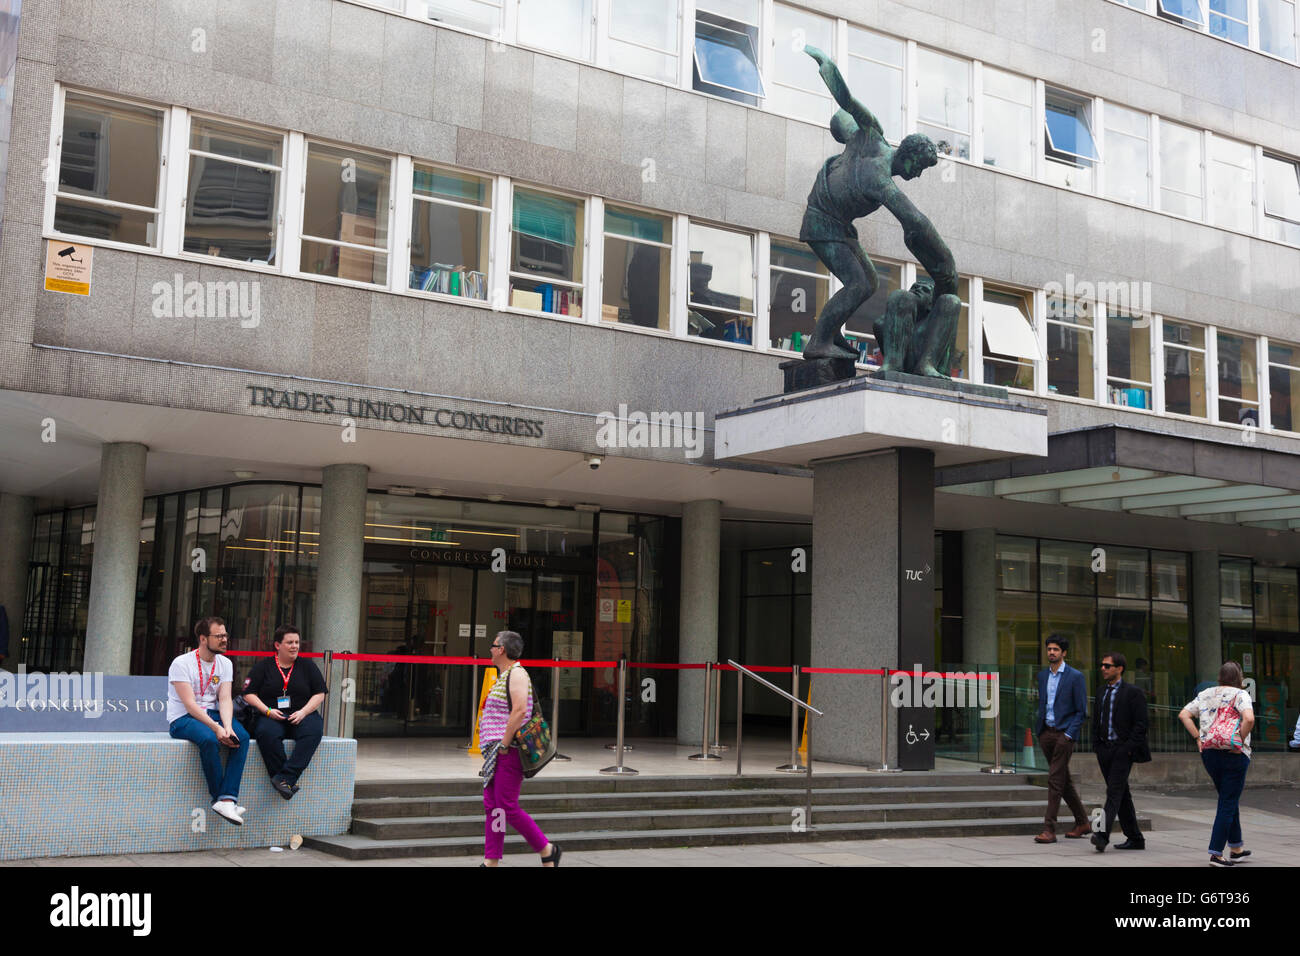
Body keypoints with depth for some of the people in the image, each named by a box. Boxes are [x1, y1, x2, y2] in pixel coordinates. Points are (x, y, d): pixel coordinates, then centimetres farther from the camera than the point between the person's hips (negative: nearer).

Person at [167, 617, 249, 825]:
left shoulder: (225, 663, 8)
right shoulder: (182, 664, -11)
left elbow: (225, 699, -2)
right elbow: (190, 704, -19)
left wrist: (227, 726, -22)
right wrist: (216, 728, -30)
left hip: (212, 714, 6)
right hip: (183, 719, -5)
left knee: (242, 736, -25)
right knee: (210, 739, -37)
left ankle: (226, 799, -33)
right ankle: (220, 798, -23)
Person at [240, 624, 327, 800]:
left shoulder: (307, 666, 14)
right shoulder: (263, 666, 11)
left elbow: (319, 694, 11)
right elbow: (249, 694, 7)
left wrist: (303, 712, -6)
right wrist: (268, 711, -9)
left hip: (302, 715, 1)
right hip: (272, 716, -1)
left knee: (313, 731, -34)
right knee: (267, 733, -36)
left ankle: (284, 778, -40)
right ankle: (288, 783, -35)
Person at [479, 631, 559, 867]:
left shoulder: (516, 673, -13)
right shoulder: (504, 675, 18)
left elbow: (520, 710, -25)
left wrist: (504, 744, -22)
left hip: (509, 752, -10)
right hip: (496, 752, 10)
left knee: (507, 807, -8)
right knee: (492, 806, 8)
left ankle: (547, 850, 4)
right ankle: (491, 862, 11)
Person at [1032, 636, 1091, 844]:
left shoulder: (1075, 676, -5)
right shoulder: (1042, 675, 13)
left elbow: (1081, 711, -6)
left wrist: (1069, 734, -13)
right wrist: (1038, 729, 10)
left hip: (1064, 733, -6)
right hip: (1046, 732, 6)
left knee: (1055, 780, -10)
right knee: (1064, 780, 13)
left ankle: (1049, 829, -10)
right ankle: (1082, 823, 25)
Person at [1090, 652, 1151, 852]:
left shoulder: (1133, 693, -5)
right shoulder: (1101, 692, 17)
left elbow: (1140, 724, -9)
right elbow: (1096, 721, 21)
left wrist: (1128, 748, -14)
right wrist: (1097, 746, 10)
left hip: (1122, 750, -7)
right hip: (1105, 750, 7)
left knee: (1114, 792, -16)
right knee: (1121, 795, 11)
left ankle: (1103, 834, -26)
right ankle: (1135, 839, 17)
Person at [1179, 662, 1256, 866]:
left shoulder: (1205, 694, 9)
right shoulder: (1240, 695, -7)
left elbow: (1183, 714, 6)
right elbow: (1249, 719, -24)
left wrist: (1198, 738, 6)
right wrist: (1241, 741, -12)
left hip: (1208, 753, 6)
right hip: (1234, 755, -6)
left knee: (1229, 800, 20)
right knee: (1228, 803, 0)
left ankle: (1236, 849, 28)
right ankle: (1216, 853, -4)